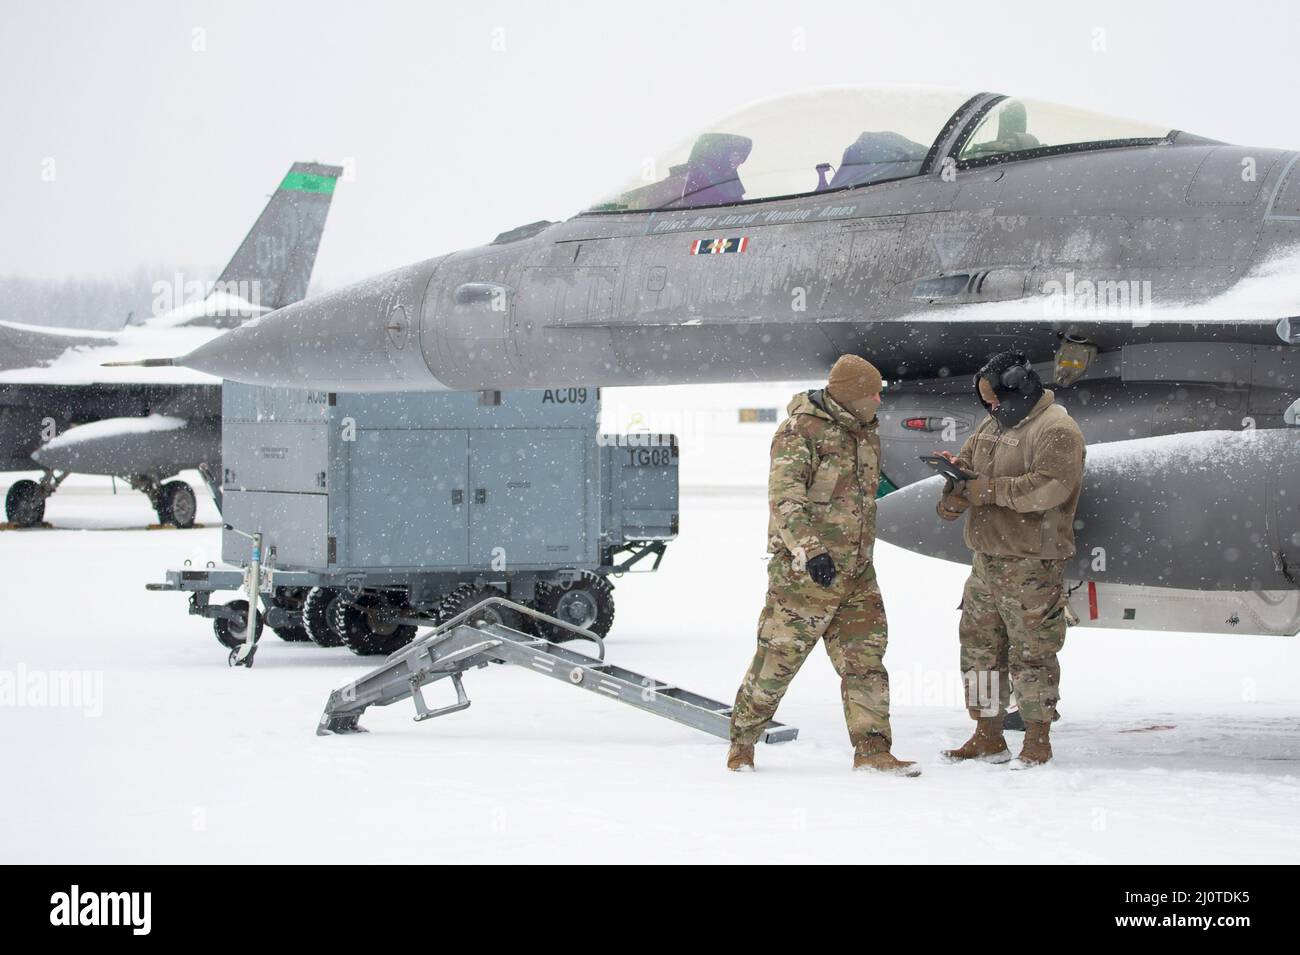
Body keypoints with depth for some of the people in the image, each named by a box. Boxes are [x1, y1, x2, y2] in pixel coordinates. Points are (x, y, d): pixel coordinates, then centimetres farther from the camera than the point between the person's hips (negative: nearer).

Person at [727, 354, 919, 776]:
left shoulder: (865, 432, 13)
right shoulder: (800, 431, -13)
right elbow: (784, 499, -21)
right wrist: (809, 551, -31)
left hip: (856, 574, 7)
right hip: (805, 570, -7)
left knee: (866, 658, 3)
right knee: (777, 659, -1)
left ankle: (872, 750, 4)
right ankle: (742, 741, 13)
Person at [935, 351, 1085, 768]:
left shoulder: (1056, 431, -12)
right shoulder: (993, 426, 17)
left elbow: (1049, 487, -24)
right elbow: (966, 461, 21)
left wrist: (986, 490, -20)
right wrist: (953, 495, -3)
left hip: (1032, 566, -9)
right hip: (987, 559, 9)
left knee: (1031, 653, -4)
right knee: (979, 645, 12)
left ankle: (1038, 741, 5)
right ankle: (988, 737, 21)